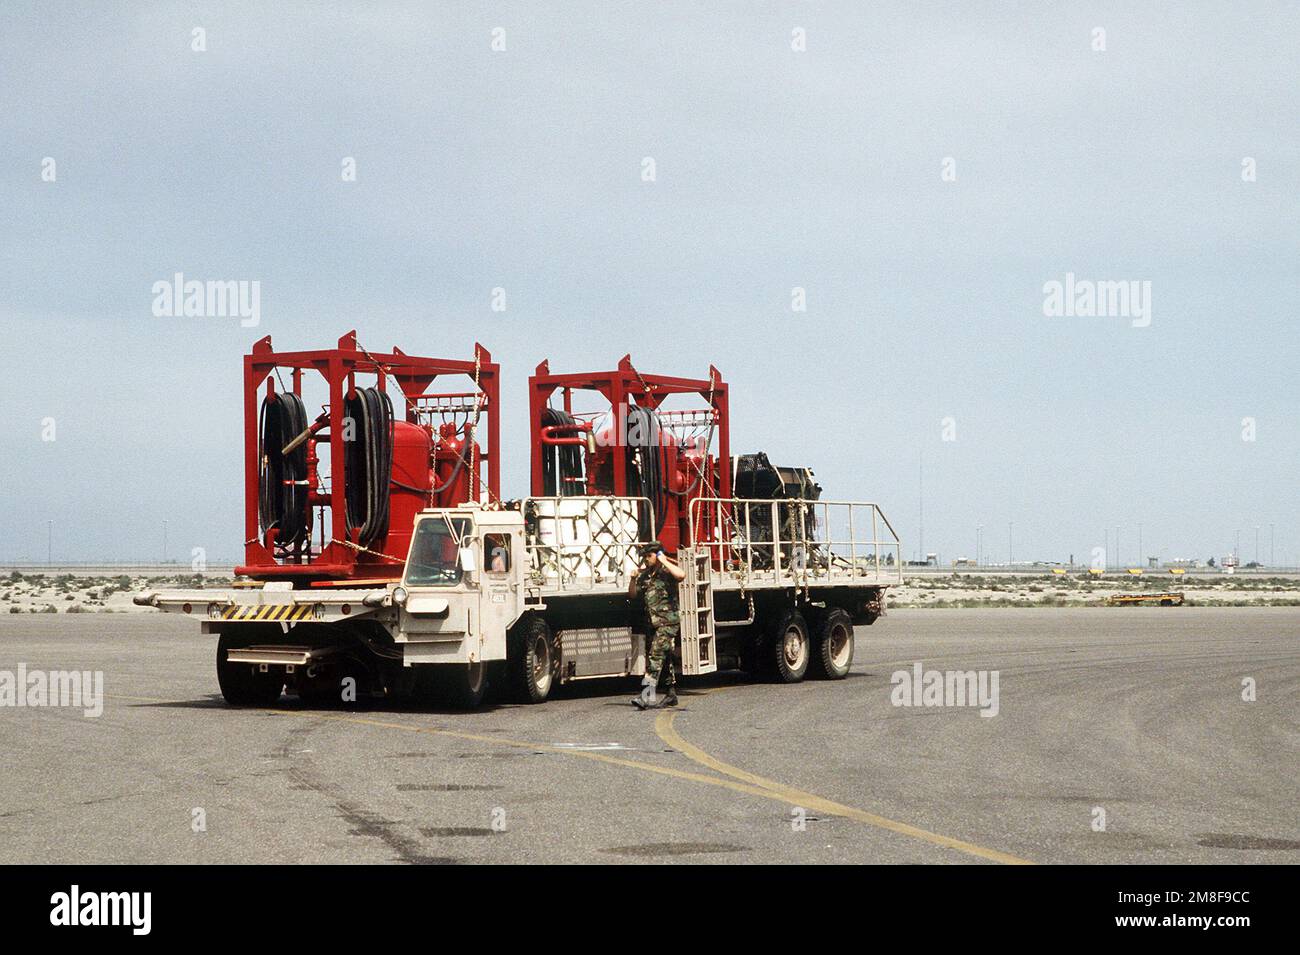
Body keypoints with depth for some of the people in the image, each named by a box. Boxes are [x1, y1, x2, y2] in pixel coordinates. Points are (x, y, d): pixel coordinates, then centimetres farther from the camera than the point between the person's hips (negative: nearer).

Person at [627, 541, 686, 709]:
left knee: (656, 655, -19)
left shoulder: (667, 573, -6)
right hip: (653, 624, 8)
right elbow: (632, 594, 20)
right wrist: (635, 575, 5)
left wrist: (664, 561, -18)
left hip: (667, 623, -8)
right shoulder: (645, 576, 14)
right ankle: (671, 695, 21)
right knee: (664, 661, 13)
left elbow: (681, 575, -28)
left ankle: (648, 695, -27)